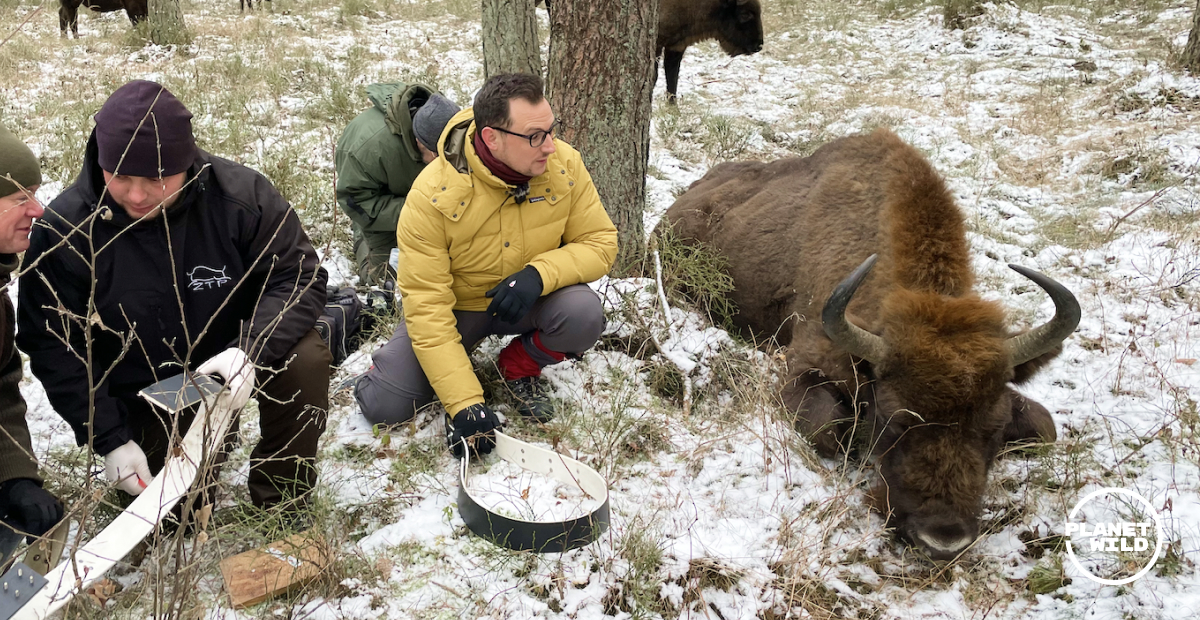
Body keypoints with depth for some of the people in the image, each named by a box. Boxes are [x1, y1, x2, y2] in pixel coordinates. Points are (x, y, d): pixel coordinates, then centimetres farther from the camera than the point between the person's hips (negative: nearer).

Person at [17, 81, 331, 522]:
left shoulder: (241, 193, -20)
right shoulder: (65, 228, -18)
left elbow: (298, 277, -16)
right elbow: (53, 346, -11)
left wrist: (250, 350, -34)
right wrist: (110, 440, -15)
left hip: (230, 365, 0)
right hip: (144, 396, 1)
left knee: (306, 359, -30)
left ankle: (280, 505, -8)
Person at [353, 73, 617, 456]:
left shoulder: (564, 164, -19)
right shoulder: (433, 194, -28)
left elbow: (600, 242, -10)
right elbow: (426, 304, -26)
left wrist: (538, 274, -31)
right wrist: (464, 403, -31)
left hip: (526, 300, 2)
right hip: (454, 306, -2)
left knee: (584, 314, -30)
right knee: (384, 406, -16)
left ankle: (520, 366, 2)